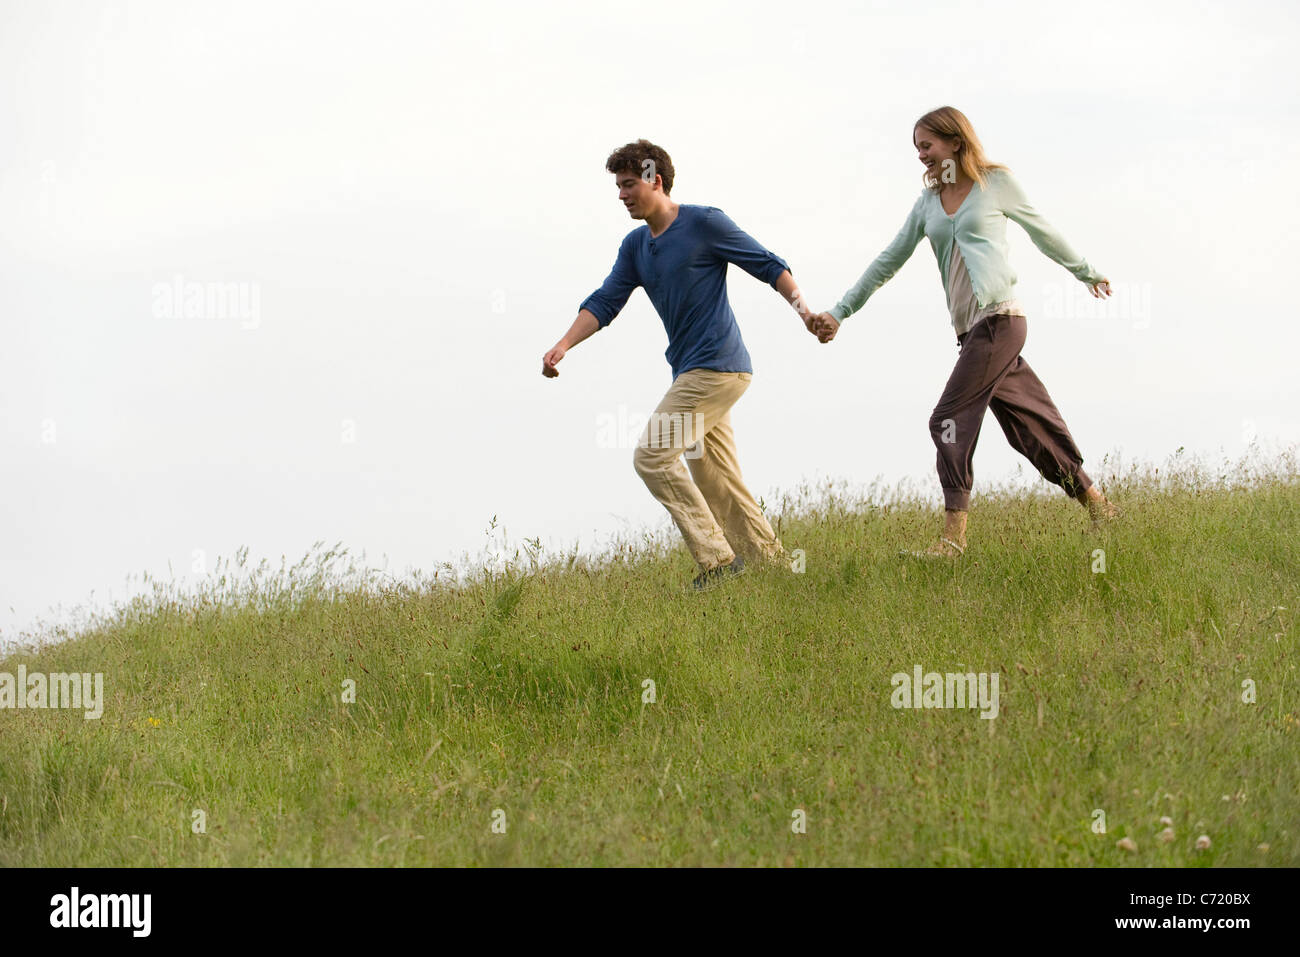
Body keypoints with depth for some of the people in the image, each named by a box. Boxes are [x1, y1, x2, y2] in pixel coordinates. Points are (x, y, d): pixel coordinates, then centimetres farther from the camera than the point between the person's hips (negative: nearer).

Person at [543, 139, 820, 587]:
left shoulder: (705, 223, -7)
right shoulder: (635, 246, 15)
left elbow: (768, 265, -4)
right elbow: (606, 301, 9)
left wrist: (801, 307, -17)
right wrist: (564, 345, -7)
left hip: (717, 367, -9)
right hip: (691, 371, 9)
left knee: (652, 457, -15)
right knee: (718, 483, 9)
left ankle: (717, 560, -14)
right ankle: (771, 562, 15)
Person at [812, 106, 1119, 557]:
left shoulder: (996, 182, 2)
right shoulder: (929, 202, 16)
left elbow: (1043, 233, 14)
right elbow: (888, 262, 18)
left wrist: (1086, 272, 26)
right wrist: (838, 313, 14)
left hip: (1000, 319, -6)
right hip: (969, 329, 6)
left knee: (950, 419, -14)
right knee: (1030, 427, 7)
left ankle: (953, 536, -14)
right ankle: (1096, 503, 17)